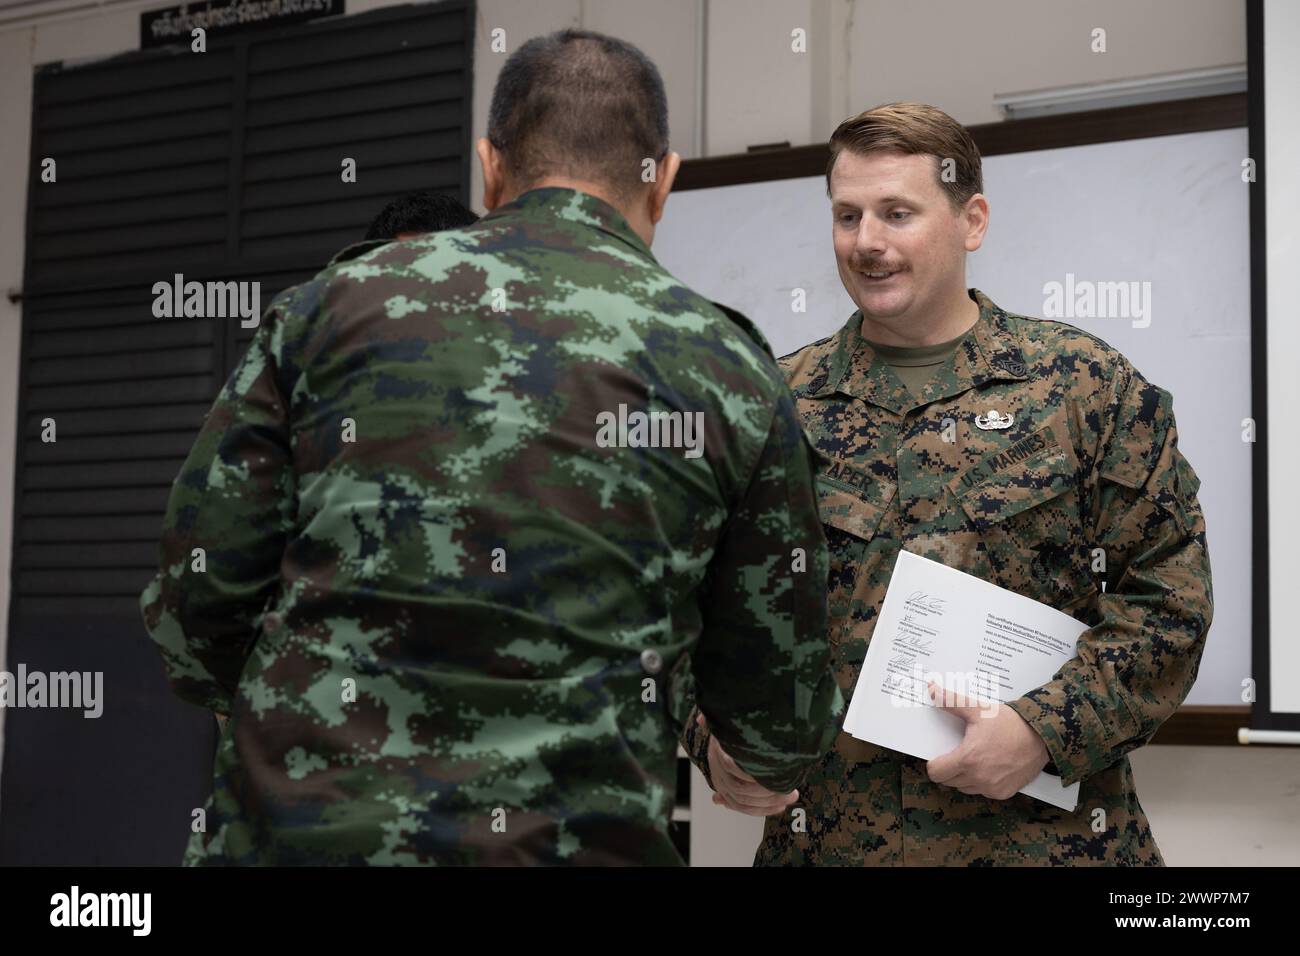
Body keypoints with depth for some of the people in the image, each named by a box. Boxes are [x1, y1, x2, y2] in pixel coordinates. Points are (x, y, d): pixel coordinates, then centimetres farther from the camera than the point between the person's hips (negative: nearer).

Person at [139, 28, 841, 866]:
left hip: (297, 825, 1)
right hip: (572, 834, -1)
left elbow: (190, 608, 0)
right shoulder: (731, 369, 2)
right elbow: (781, 735, 5)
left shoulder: (337, 303, 2)